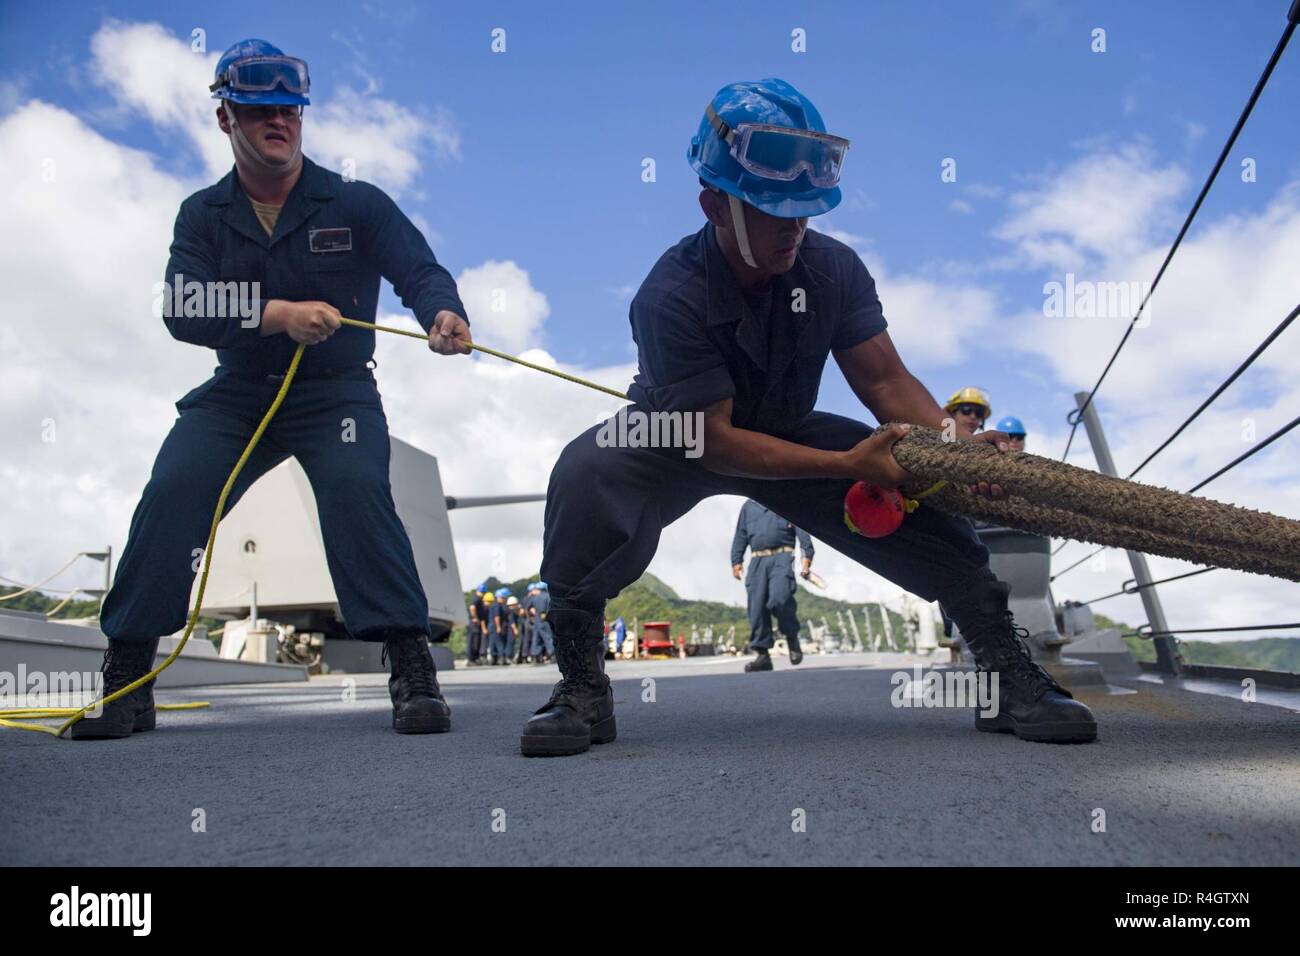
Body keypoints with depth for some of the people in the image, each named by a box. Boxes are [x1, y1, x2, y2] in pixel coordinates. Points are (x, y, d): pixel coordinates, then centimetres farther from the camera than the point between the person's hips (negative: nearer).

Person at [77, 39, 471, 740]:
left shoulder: (356, 204, -1)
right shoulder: (203, 215, 5)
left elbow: (420, 269, -13)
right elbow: (182, 310, -10)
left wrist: (443, 314, -38)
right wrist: (278, 313, -27)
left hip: (337, 393, -2)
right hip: (236, 395, 3)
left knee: (356, 491, -28)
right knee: (171, 494, -15)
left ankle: (412, 669, -20)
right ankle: (126, 679, 0)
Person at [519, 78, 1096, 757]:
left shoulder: (833, 268, -14)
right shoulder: (671, 295, -29)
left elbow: (884, 379, -11)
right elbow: (715, 440, -31)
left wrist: (957, 443, -30)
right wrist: (848, 463, -37)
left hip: (789, 433, 4)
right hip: (677, 444, -3)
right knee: (586, 473, -35)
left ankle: (1010, 676, -2)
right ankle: (582, 687, -21)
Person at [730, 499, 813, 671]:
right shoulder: (748, 506, 23)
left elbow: (802, 531, 7)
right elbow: (740, 536, 22)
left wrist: (807, 557, -6)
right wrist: (736, 561, 9)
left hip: (782, 558, -3)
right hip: (758, 561, 4)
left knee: (779, 599, -23)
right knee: (756, 608, -4)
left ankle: (792, 637, 1)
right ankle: (762, 654, 1)